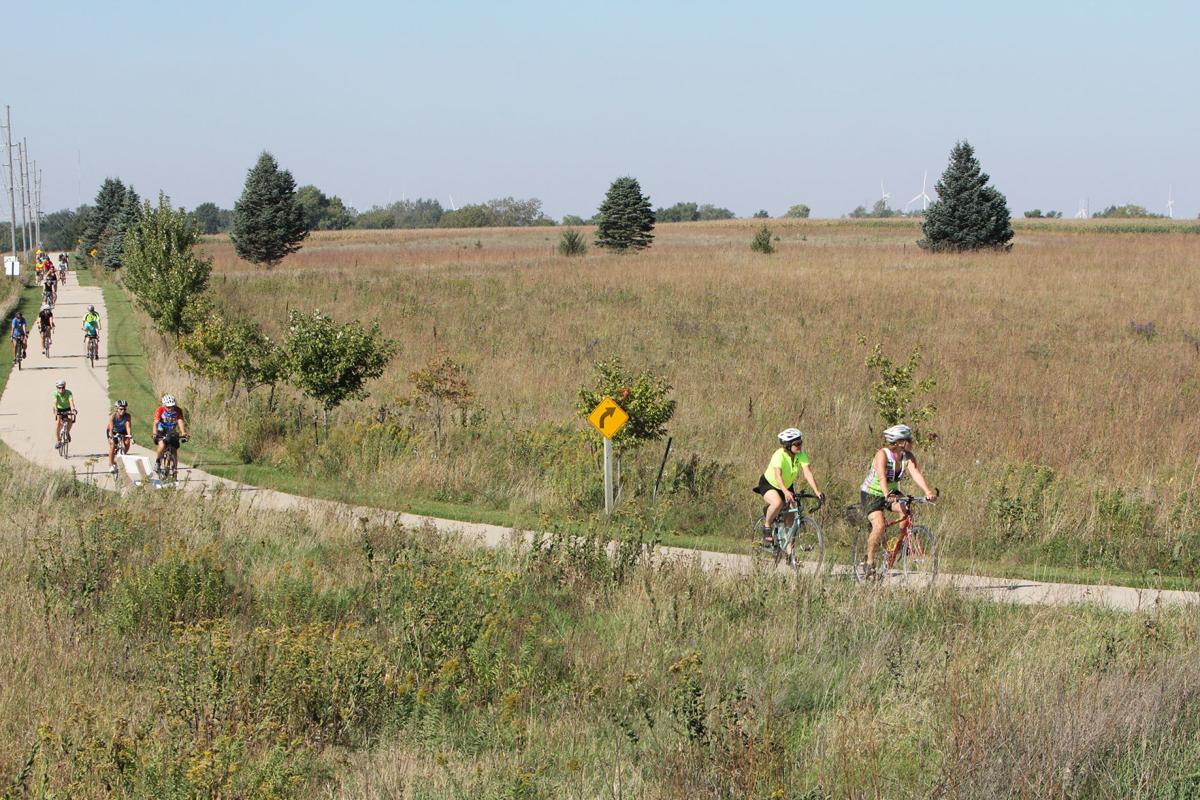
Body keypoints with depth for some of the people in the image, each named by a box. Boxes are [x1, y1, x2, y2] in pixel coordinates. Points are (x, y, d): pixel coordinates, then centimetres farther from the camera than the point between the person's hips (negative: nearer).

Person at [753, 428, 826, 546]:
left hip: (787, 486, 5)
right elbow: (778, 476, -44)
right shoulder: (780, 455, -32)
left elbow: (808, 473, -28)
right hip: (768, 484, -5)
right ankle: (766, 527, -11)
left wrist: (816, 491, -43)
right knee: (777, 503, -36)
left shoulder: (801, 455, -18)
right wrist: (786, 492, -61)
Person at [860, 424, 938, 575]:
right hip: (871, 494, -5)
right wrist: (887, 496, -57)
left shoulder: (908, 457, -11)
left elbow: (916, 473, -25)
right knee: (879, 526, -24)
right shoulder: (882, 454, -26)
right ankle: (869, 562, -10)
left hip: (892, 492, 5)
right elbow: (882, 476, -40)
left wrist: (928, 491, -42)